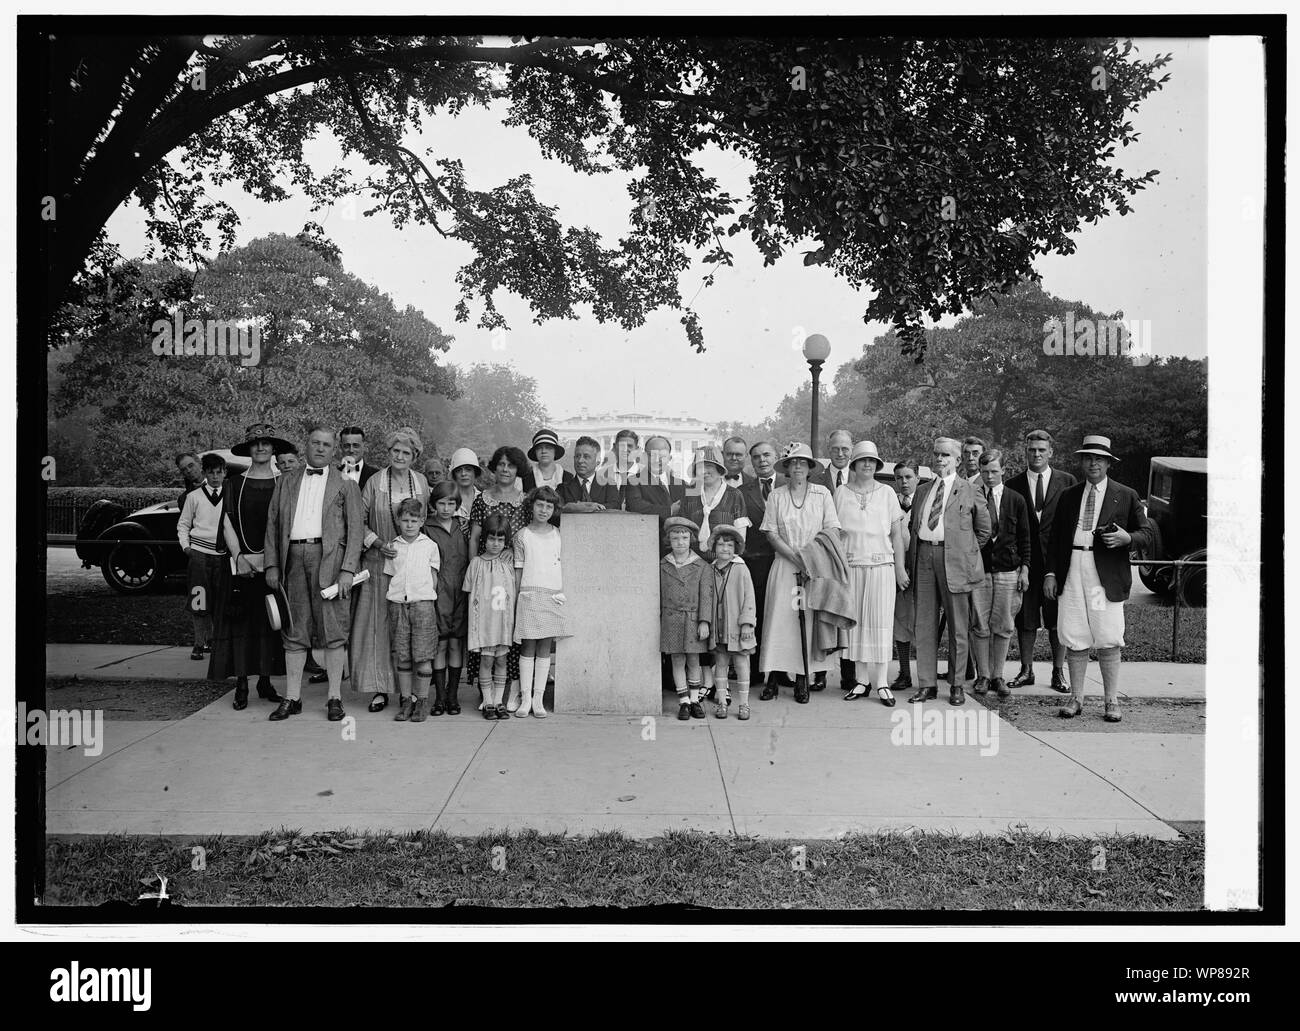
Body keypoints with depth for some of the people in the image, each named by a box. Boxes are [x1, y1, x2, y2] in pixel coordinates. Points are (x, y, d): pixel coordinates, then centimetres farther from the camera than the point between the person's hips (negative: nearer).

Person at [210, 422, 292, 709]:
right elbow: (227, 524, 3)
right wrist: (239, 557, -9)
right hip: (242, 563, 0)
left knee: (270, 622, 4)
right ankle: (241, 685, 3)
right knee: (240, 622, -2)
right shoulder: (234, 484, 7)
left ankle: (266, 682, 13)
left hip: (274, 564, 0)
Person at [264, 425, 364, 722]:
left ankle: (335, 698, 5)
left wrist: (348, 569, -9)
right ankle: (291, 698, 11)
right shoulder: (286, 482, 17)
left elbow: (355, 528, 1)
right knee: (294, 630, 5)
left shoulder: (345, 483, 8)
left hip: (329, 557, -3)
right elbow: (272, 524, 16)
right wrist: (272, 564, 6)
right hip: (293, 556, 3)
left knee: (332, 628, -2)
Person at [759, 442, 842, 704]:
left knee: (809, 620, -1)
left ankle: (802, 681, 7)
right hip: (784, 566, 0)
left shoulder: (822, 494, 5)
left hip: (815, 567, 0)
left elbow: (832, 532, 1)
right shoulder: (776, 496, 5)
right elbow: (771, 534, 0)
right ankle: (773, 679, 1)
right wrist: (796, 558, -11)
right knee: (779, 619, -4)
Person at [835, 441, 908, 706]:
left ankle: (882, 683, 0)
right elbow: (835, 532, 7)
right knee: (856, 622, 1)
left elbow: (897, 533, 5)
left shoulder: (887, 493, 7)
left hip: (881, 564, -1)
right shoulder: (841, 493, 7)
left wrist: (900, 568, 0)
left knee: (880, 622, -3)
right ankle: (861, 680, 8)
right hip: (851, 565, 1)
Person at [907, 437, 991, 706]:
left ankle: (956, 685, 13)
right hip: (924, 556, 4)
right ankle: (927, 684, 11)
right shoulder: (922, 490, 15)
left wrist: (967, 552, 7)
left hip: (953, 560, -4)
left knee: (957, 625, 3)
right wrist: (916, 552, 12)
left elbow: (984, 528, 9)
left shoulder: (968, 491, 2)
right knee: (924, 623, 4)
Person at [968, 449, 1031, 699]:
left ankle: (997, 676, 14)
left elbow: (1024, 538, 8)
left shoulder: (1016, 500, 6)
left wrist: (1024, 569, 3)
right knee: (980, 625, 1)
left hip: (1008, 569, 1)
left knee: (1003, 626, 3)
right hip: (978, 568, -1)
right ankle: (983, 676, 12)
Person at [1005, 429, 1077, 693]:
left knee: (1058, 621, 5)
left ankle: (1058, 672, 16)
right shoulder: (1013, 485, 6)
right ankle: (1026, 670, 19)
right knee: (1025, 619, 6)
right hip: (1024, 560, 1)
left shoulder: (1067, 481, 5)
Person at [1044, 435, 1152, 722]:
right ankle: (1075, 698, 14)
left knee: (1109, 641, -2)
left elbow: (1147, 534, 7)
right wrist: (1051, 572, 6)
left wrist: (1127, 538, -15)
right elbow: (1054, 537, 15)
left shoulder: (1126, 496, 8)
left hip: (1106, 576, -2)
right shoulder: (1068, 496, 15)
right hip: (1071, 573, 2)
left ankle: (1112, 702, 9)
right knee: (1074, 639, 4)